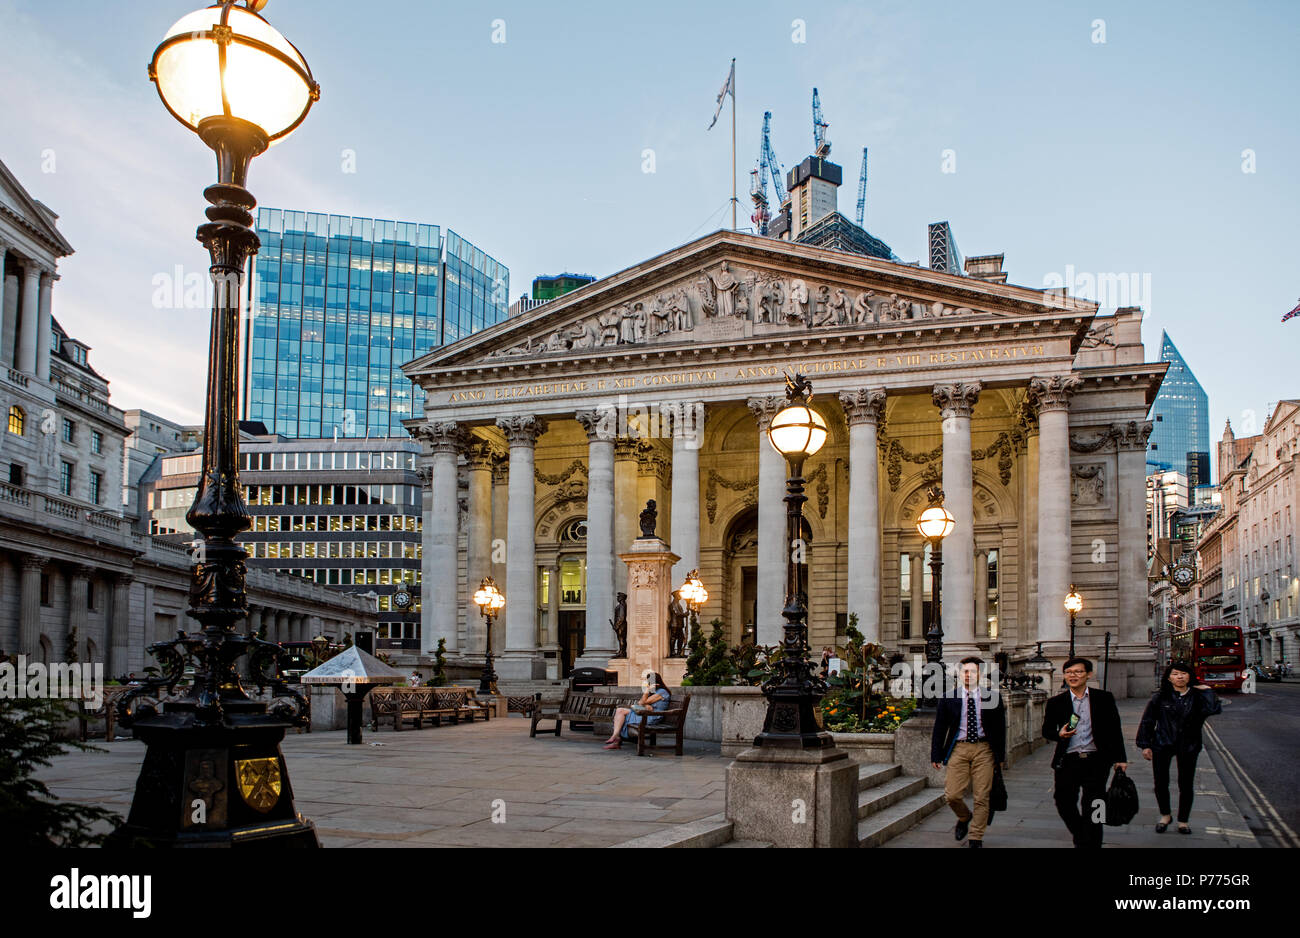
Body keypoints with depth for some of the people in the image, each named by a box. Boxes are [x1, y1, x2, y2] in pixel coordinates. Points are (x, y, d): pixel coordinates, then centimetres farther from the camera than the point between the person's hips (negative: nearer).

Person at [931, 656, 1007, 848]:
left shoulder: (992, 698, 3)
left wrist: (1001, 755, 4)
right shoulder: (948, 698, 3)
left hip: (984, 749, 0)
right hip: (958, 748, 0)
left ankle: (976, 838, 14)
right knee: (952, 795, -5)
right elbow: (939, 729, 7)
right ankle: (964, 818, 27)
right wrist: (936, 755, 4)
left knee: (981, 797, 0)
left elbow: (1000, 728, 8)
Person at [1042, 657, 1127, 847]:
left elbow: (1115, 730, 7)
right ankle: (1081, 836, 31)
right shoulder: (1056, 703, 4)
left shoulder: (1104, 699, 3)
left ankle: (1090, 843, 10)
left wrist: (1120, 758, 3)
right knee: (1064, 803, 4)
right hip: (1067, 761, 1)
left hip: (1095, 761, -1)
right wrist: (1059, 734, -13)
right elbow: (1046, 730, 9)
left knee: (1092, 808, -2)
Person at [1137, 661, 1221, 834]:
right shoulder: (1160, 697, -1)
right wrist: (1145, 745, -1)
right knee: (1161, 783, 5)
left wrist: (1207, 691, -12)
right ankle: (1165, 815, 28)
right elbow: (1147, 721, 3)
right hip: (1162, 745, 0)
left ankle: (1183, 820, 23)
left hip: (1188, 747, 0)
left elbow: (1213, 709, -21)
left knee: (1186, 785, 5)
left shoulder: (1197, 697, -1)